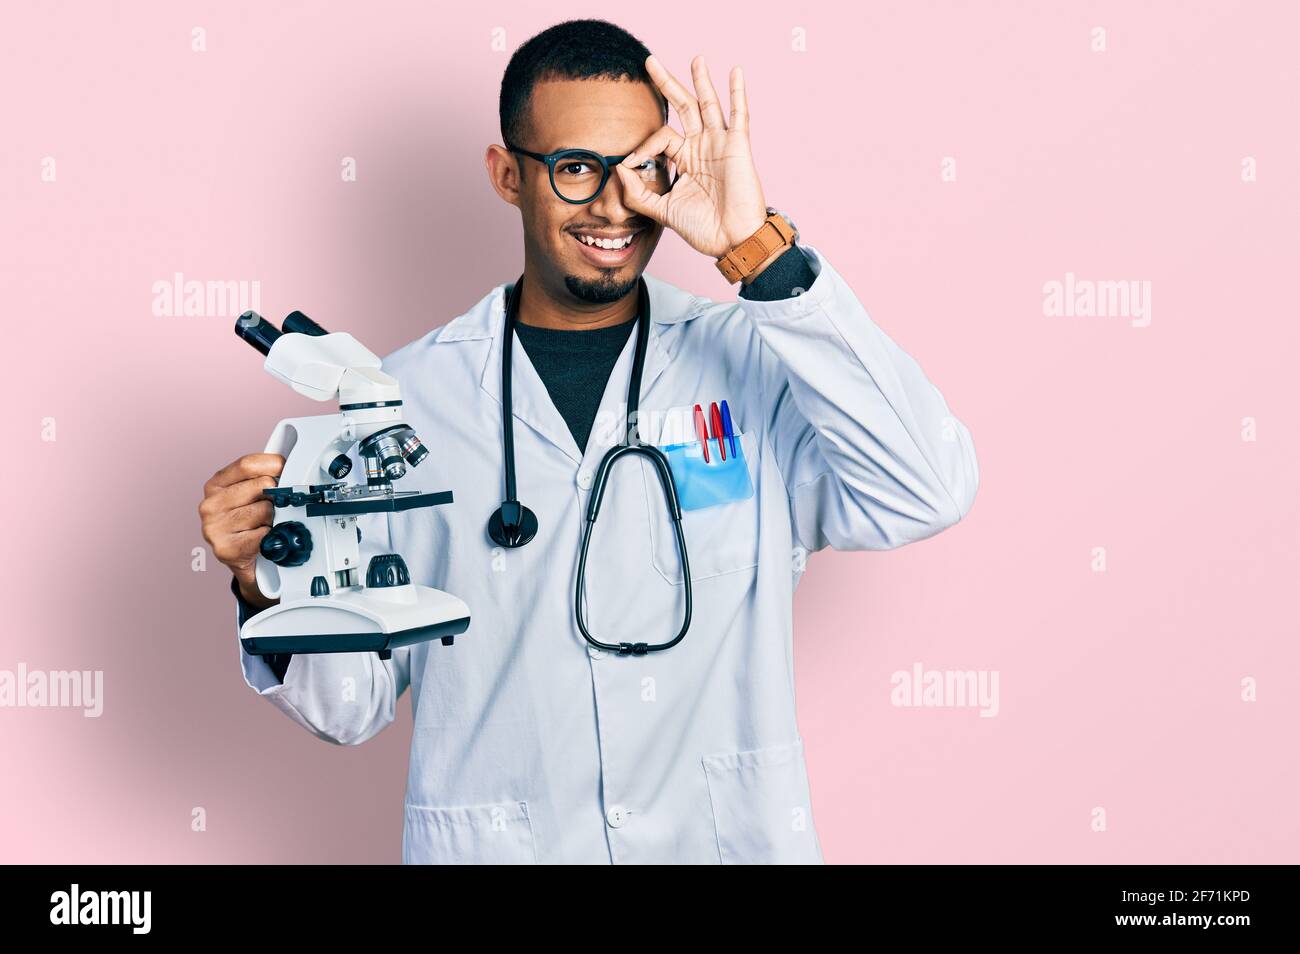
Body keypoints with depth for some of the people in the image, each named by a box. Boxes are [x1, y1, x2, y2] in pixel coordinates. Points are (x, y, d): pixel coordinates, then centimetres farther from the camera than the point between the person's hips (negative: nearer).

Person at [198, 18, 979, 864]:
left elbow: (927, 495, -22)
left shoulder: (750, 362, -4)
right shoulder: (407, 397, -3)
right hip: (495, 846, 0)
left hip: (733, 840, 0)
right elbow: (352, 703, 0)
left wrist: (759, 250, -21)